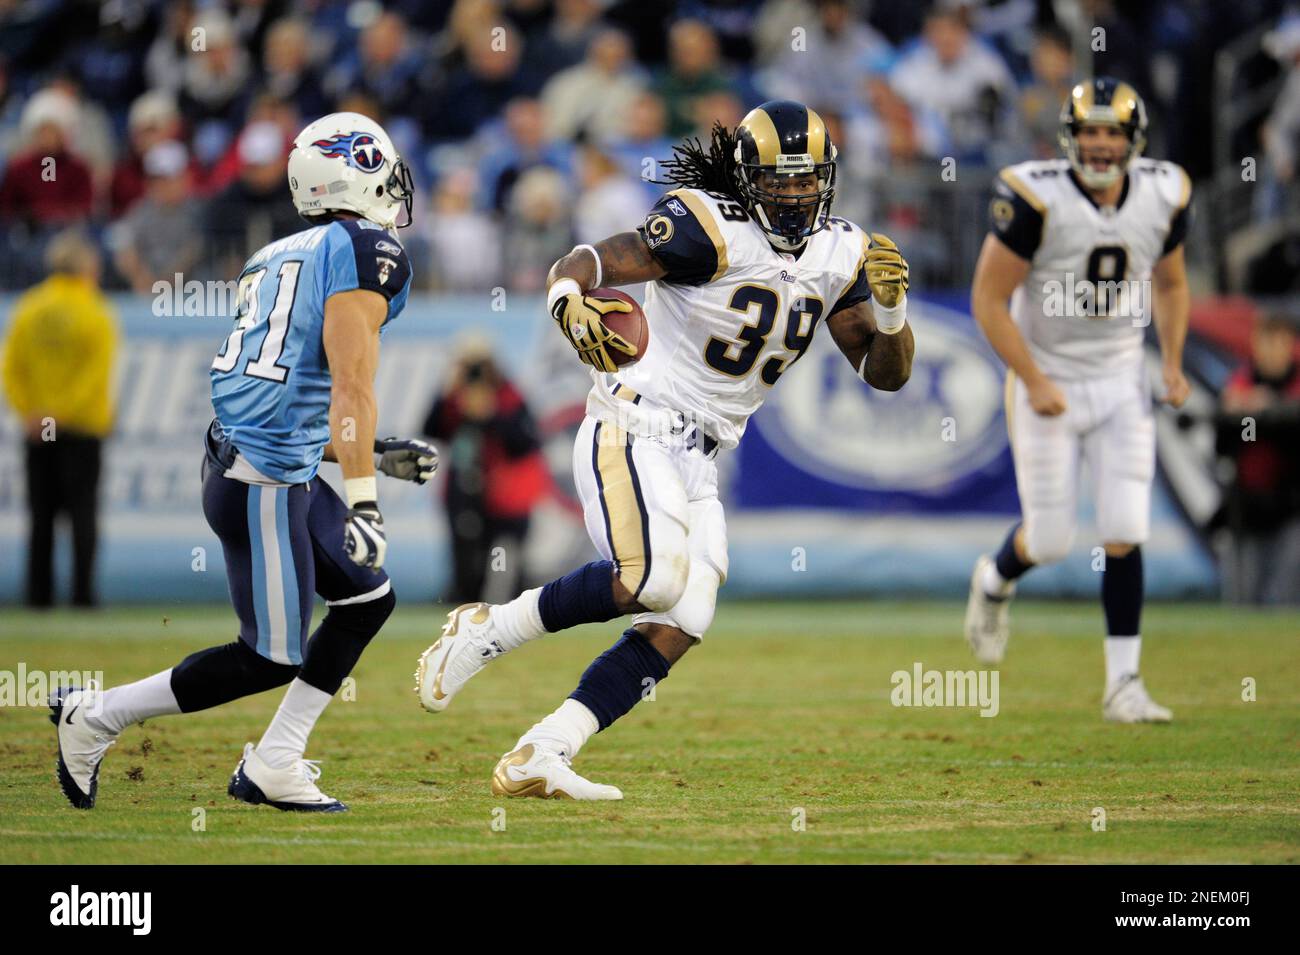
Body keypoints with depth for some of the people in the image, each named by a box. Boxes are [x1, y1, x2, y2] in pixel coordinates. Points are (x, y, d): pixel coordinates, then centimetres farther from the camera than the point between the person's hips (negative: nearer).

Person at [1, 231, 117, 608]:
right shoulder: (96, 312, -8)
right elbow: (96, 374, -15)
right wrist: (60, 413, -13)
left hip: (38, 431, 3)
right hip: (83, 427, -3)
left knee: (42, 514, 8)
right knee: (83, 510, 1)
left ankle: (39, 593, 6)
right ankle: (82, 591, -5)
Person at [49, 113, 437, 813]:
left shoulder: (278, 258, 16)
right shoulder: (367, 253, -11)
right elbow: (350, 386, -19)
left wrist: (377, 456, 26)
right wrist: (363, 500, -21)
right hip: (265, 485, -9)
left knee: (369, 600, 16)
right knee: (272, 658, 0)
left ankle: (272, 766, 18)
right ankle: (97, 716, 8)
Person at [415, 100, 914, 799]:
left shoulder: (839, 255, 8)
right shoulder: (710, 228, -13)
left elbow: (886, 374, 12)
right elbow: (579, 266, -18)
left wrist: (890, 308, -9)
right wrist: (573, 309, -41)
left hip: (697, 461, 8)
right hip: (633, 430, -7)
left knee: (680, 624, -5)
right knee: (653, 577, -29)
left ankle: (533, 762, -4)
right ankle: (483, 632, -10)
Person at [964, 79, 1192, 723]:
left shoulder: (1162, 197, -4)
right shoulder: (1036, 199, -19)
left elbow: (1170, 284, 15)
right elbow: (988, 299, -14)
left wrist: (1172, 364, 3)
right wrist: (1033, 382, -18)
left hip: (1121, 382, 3)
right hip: (1049, 381, -3)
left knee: (1125, 536, -6)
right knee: (1050, 540, 2)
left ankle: (1123, 683, 3)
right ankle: (995, 582, 38)